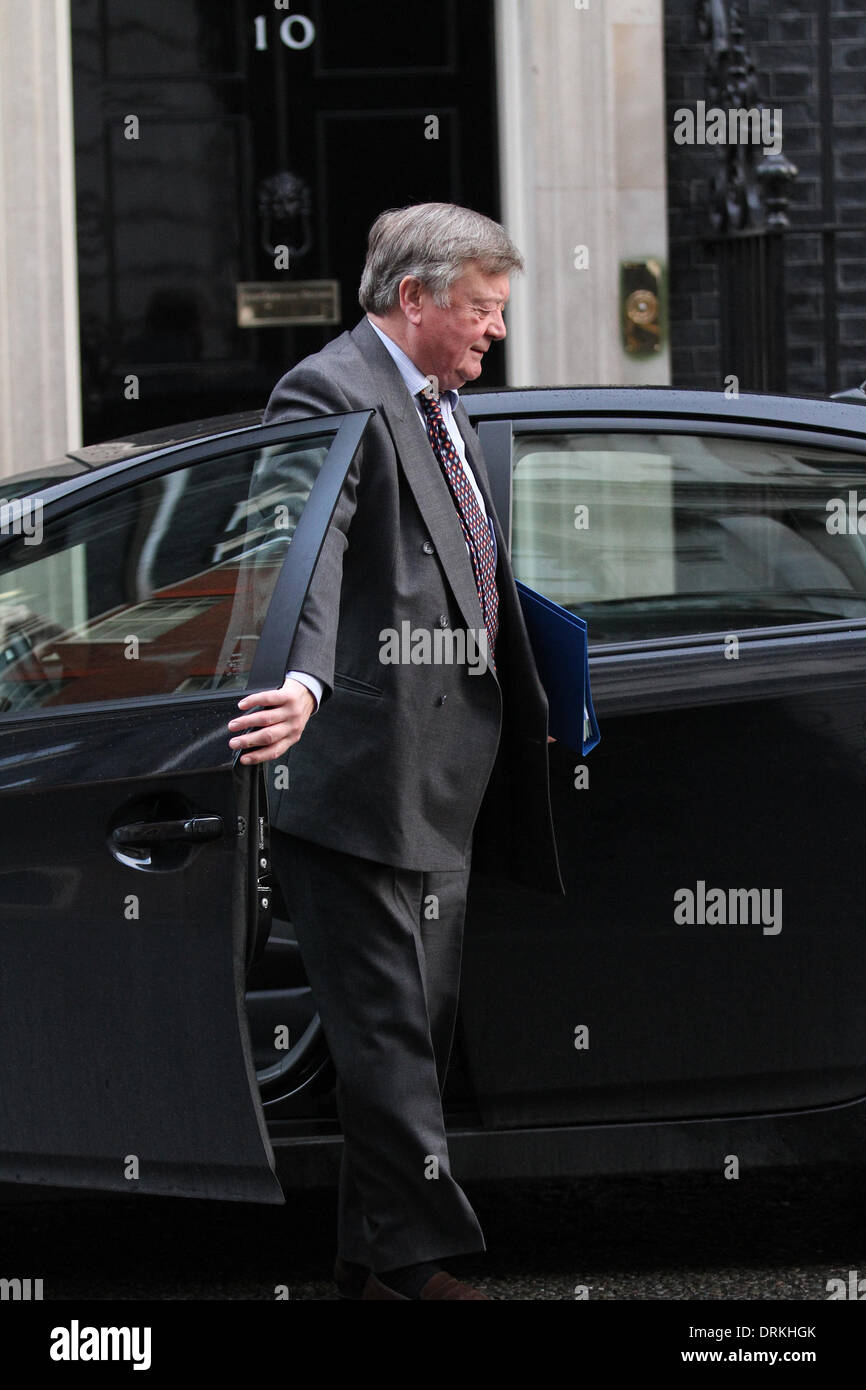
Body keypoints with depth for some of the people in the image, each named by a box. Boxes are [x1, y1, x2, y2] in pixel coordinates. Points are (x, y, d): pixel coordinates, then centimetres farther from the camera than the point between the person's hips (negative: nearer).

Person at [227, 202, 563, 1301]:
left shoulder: (448, 409, 21)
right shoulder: (330, 394, -11)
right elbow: (305, 553, -27)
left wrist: (531, 710, 34)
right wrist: (305, 682, -43)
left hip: (445, 780, 10)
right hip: (366, 775, -10)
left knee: (421, 1026, 13)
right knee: (386, 1028, -7)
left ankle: (372, 1266, 20)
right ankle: (419, 1262, -4)